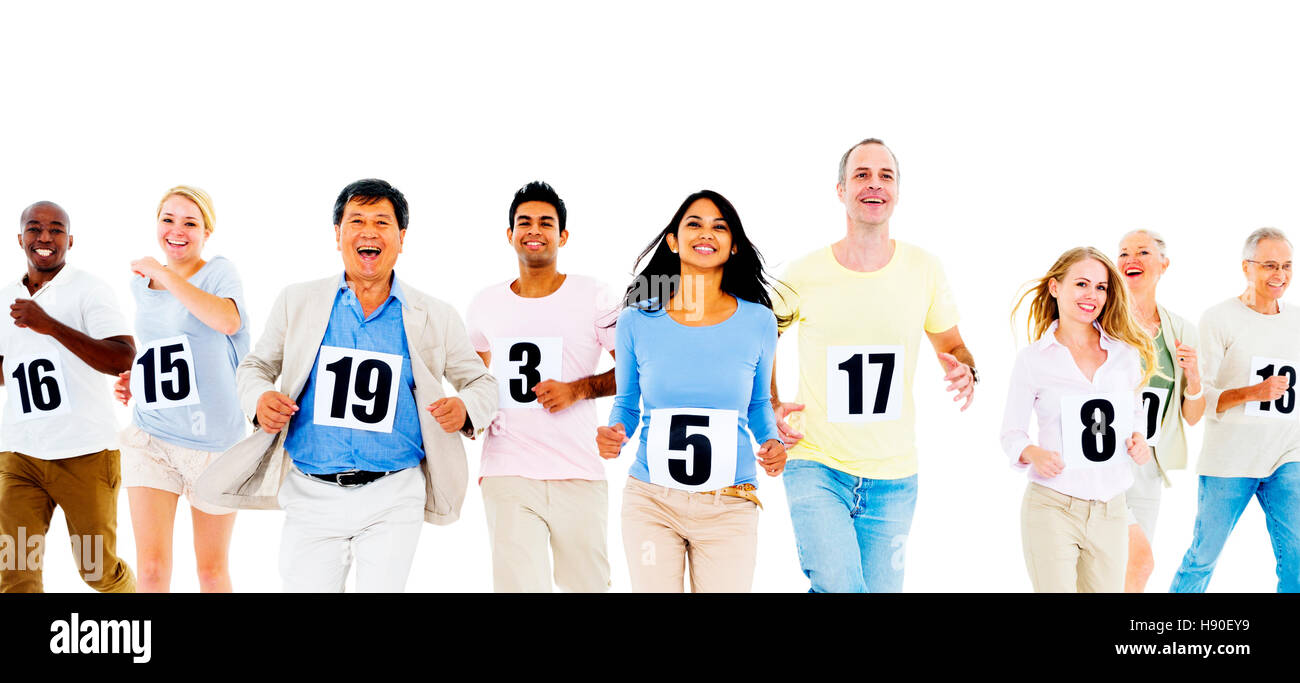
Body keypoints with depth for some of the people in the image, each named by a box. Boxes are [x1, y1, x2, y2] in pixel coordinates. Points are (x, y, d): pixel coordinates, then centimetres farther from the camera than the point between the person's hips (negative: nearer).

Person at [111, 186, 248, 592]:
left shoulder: (219, 271, -5)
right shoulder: (141, 284, 11)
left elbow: (228, 321, -29)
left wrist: (163, 272, -20)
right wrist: (133, 379, 8)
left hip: (213, 440, -3)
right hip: (150, 437, 3)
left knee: (212, 570, 9)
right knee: (151, 569, -8)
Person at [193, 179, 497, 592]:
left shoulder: (435, 318, 4)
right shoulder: (298, 302, 6)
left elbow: (480, 380, 13)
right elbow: (256, 366, 16)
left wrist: (466, 410, -10)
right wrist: (259, 400, -7)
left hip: (393, 499, 0)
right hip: (312, 496, 1)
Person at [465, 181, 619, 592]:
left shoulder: (594, 297, 1)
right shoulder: (486, 305, 10)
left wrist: (578, 389, -9)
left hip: (579, 474, -1)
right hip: (507, 476, 1)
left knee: (588, 583, 8)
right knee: (518, 585, -8)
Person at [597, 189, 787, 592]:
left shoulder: (758, 322, 1)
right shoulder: (637, 321, -1)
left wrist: (773, 442, -5)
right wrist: (613, 435, -10)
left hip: (729, 510, 0)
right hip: (650, 502, 0)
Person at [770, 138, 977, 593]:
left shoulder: (924, 270, 0)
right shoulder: (804, 274, -5)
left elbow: (952, 346, 13)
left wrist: (964, 372, -9)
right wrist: (770, 409, 0)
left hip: (893, 477, 3)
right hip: (816, 467, -3)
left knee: (881, 588, 11)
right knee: (840, 587, -20)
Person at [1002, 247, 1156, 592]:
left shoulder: (1126, 353, 7)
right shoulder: (1032, 359, -2)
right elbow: (1011, 432, 3)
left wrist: (1139, 439, 0)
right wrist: (1033, 454, -18)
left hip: (1110, 510, 3)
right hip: (1052, 508, -3)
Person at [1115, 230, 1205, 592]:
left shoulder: (1181, 331, 7)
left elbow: (1192, 417, 10)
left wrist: (1194, 377, -9)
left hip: (1148, 465, 5)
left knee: (1126, 566, 10)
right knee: (1139, 558, -18)